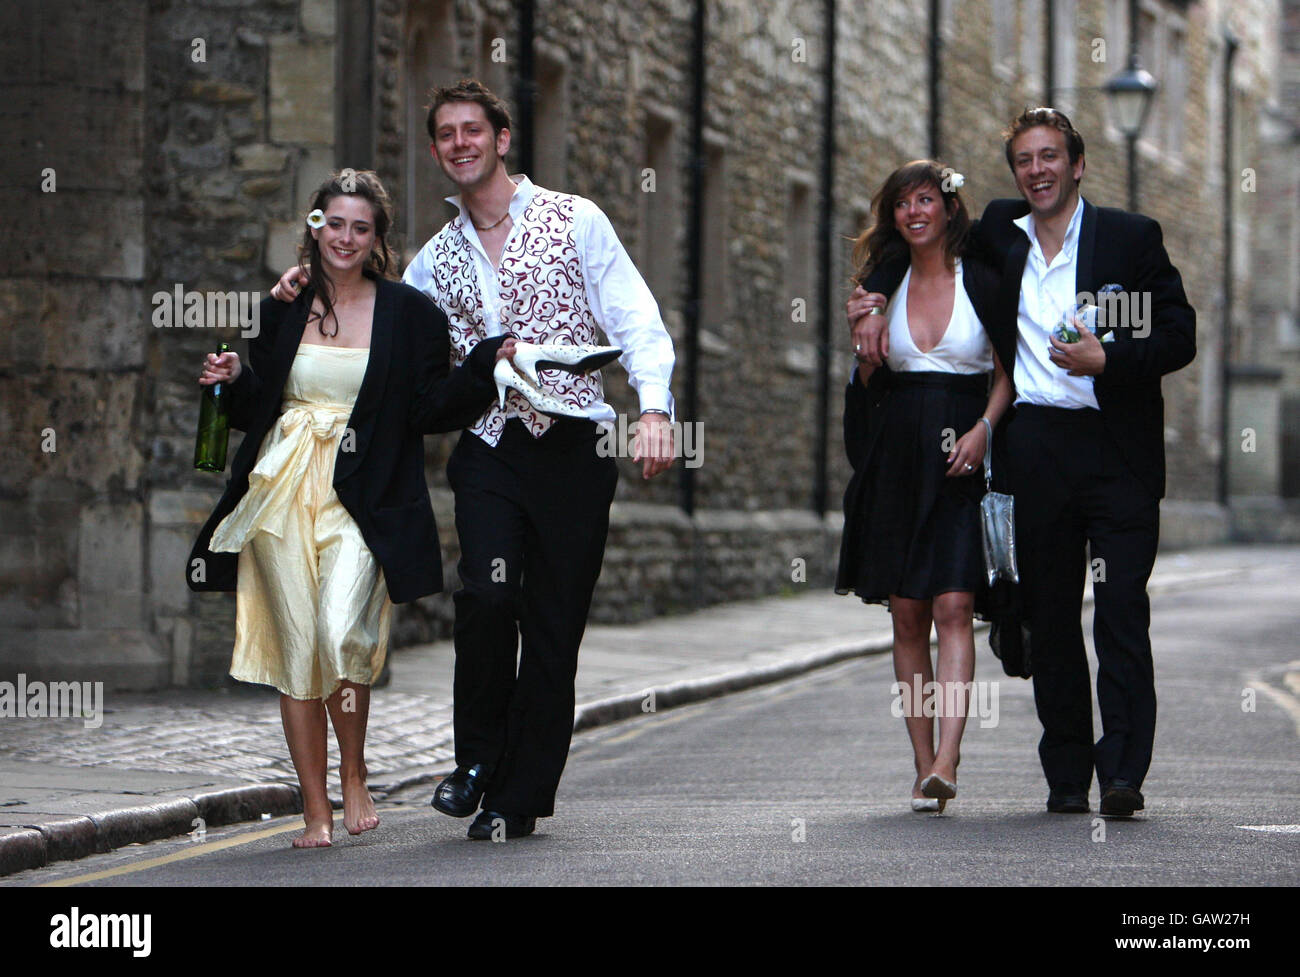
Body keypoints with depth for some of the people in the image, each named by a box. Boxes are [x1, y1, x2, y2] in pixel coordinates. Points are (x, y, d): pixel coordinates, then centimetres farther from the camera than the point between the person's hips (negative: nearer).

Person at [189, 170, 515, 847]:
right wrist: (234, 380, -1)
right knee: (297, 650, 1)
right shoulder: (282, 309, 12)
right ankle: (316, 812, 10)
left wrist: (485, 367, -9)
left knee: (341, 635, -22)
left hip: (360, 499, -3)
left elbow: (428, 411, 3)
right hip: (283, 489, 3)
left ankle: (354, 778, 2)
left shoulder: (410, 313, 5)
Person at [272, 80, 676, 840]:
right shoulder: (436, 259, 17)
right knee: (490, 591, -21)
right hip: (488, 448, 2)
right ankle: (479, 757, -1)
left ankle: (520, 797, 8)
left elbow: (635, 319, -2)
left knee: (554, 621, -1)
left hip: (574, 443, -2)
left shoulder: (575, 220, 5)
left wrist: (654, 408, -17)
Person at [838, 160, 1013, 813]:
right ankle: (924, 767, 7)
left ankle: (946, 762, -23)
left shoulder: (982, 281, 2)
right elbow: (871, 388, 13)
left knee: (953, 607, -14)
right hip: (897, 459, 3)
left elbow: (1009, 370, 4)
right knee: (908, 616, 2)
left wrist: (983, 429, -11)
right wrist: (863, 343, -6)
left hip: (963, 459, -3)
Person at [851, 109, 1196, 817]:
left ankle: (1122, 772, -11)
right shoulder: (999, 233, 13)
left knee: (1121, 616, -9)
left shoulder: (1131, 237, 3)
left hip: (1119, 447, -3)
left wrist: (1107, 359, -14)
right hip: (1035, 446, 3)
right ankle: (1066, 776, 11)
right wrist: (875, 300, 15)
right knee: (1049, 617, 5)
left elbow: (1179, 338, 1)